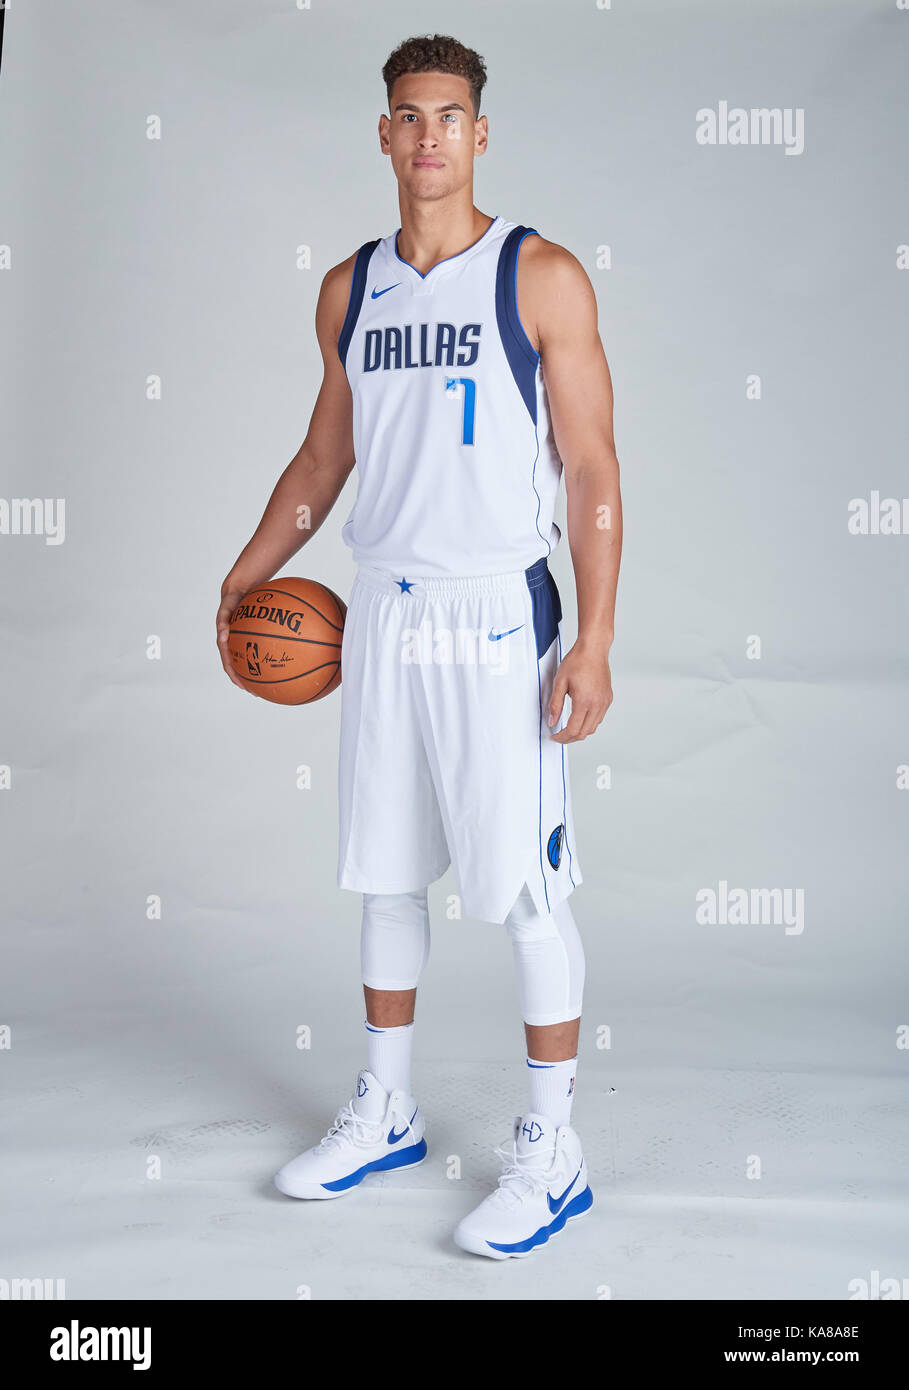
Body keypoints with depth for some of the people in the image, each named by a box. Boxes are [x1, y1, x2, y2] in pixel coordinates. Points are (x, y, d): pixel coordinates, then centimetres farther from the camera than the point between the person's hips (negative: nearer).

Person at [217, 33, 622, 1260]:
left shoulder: (541, 278, -5)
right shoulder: (349, 289, 10)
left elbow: (592, 467, -8)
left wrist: (595, 640, -15)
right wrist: (251, 571, 15)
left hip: (498, 622, -5)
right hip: (382, 617, 6)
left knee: (525, 889, -1)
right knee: (387, 872, 13)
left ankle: (551, 1152, 13)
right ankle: (385, 1112, 29)